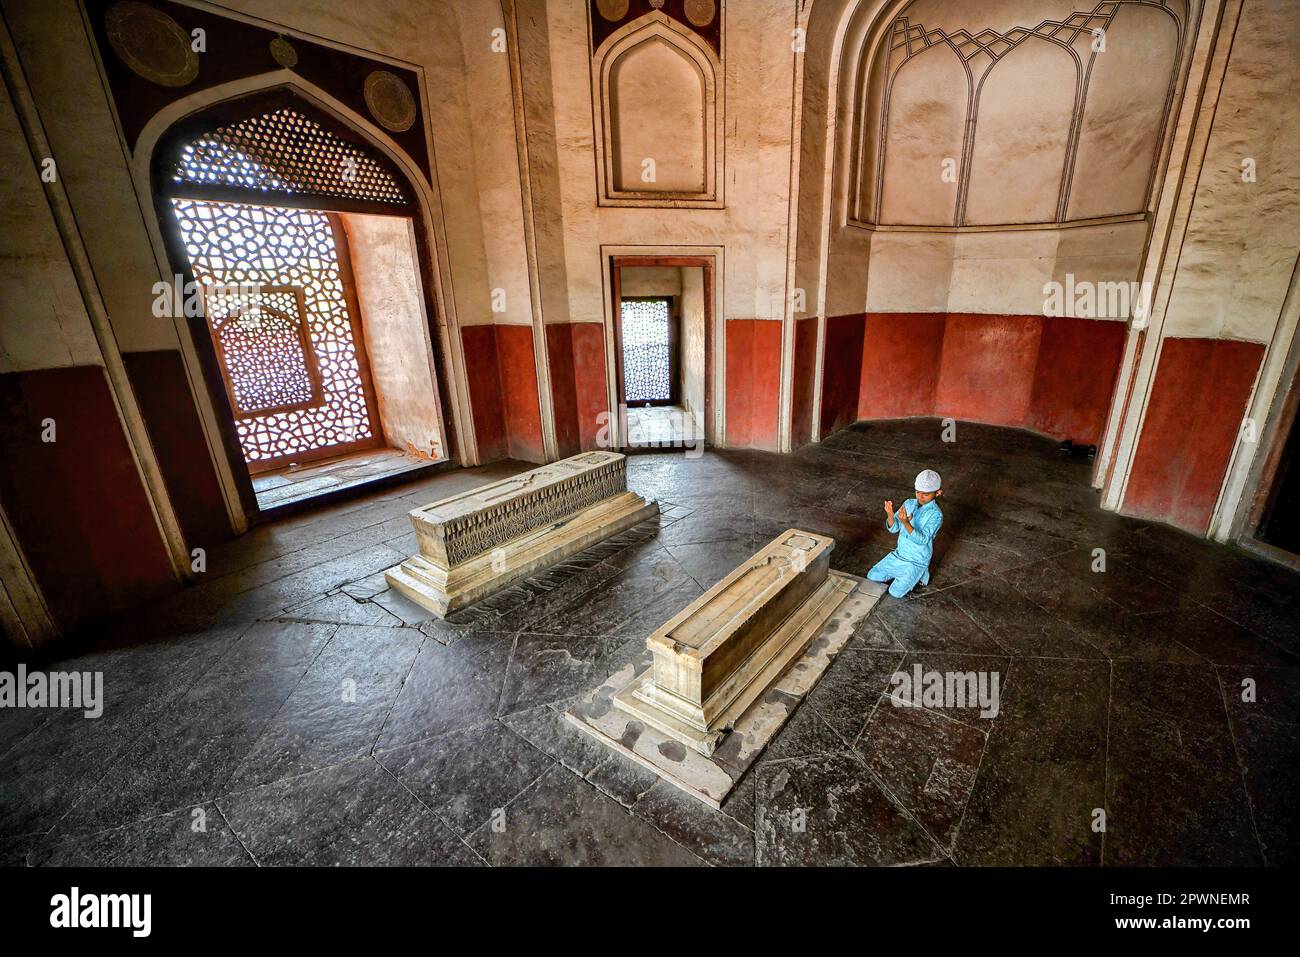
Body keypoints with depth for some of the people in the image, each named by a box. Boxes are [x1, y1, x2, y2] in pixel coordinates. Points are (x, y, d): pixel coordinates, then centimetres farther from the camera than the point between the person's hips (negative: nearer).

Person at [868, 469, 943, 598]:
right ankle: (902, 573, 19)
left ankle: (920, 574, 10)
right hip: (899, 554, 5)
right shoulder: (909, 504, -4)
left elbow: (922, 540, -30)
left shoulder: (936, 515, -20)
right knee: (872, 576, 0)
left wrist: (906, 523, -46)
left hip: (917, 561, -5)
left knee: (895, 592, -14)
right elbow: (894, 528, -7)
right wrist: (890, 515, -30)